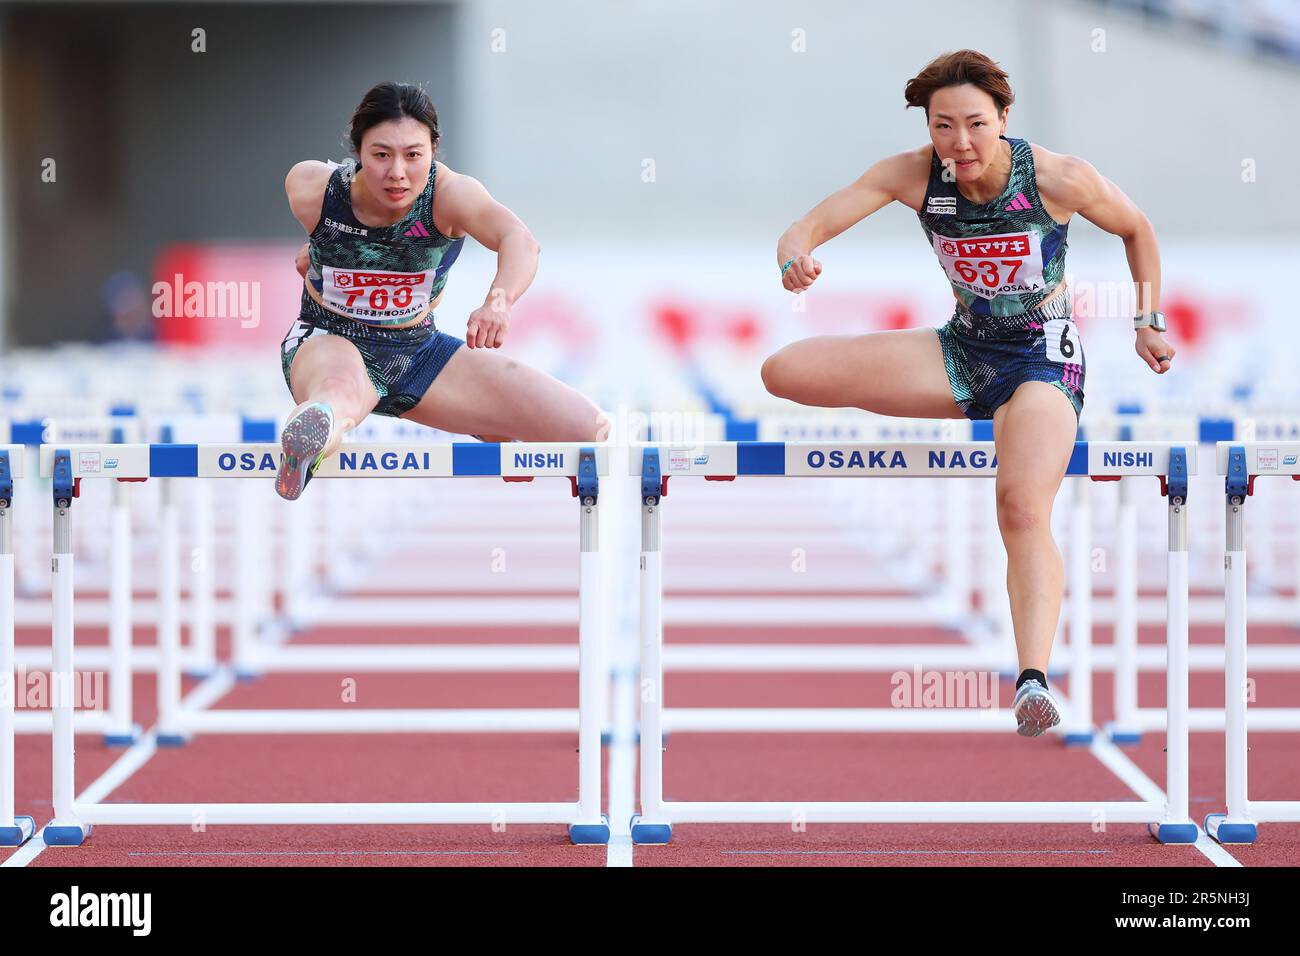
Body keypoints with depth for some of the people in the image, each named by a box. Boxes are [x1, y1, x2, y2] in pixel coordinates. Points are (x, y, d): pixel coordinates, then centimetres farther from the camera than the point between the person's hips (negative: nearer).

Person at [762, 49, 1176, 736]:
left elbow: (1137, 230, 2)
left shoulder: (1058, 178, -17)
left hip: (1043, 358, -5)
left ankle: (1033, 681, -36)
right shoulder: (914, 175, -11)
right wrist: (795, 257, -41)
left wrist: (1148, 321, 4)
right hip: (963, 351, 5)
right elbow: (811, 224, -18)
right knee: (784, 371, -10)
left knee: (1024, 513, -30)